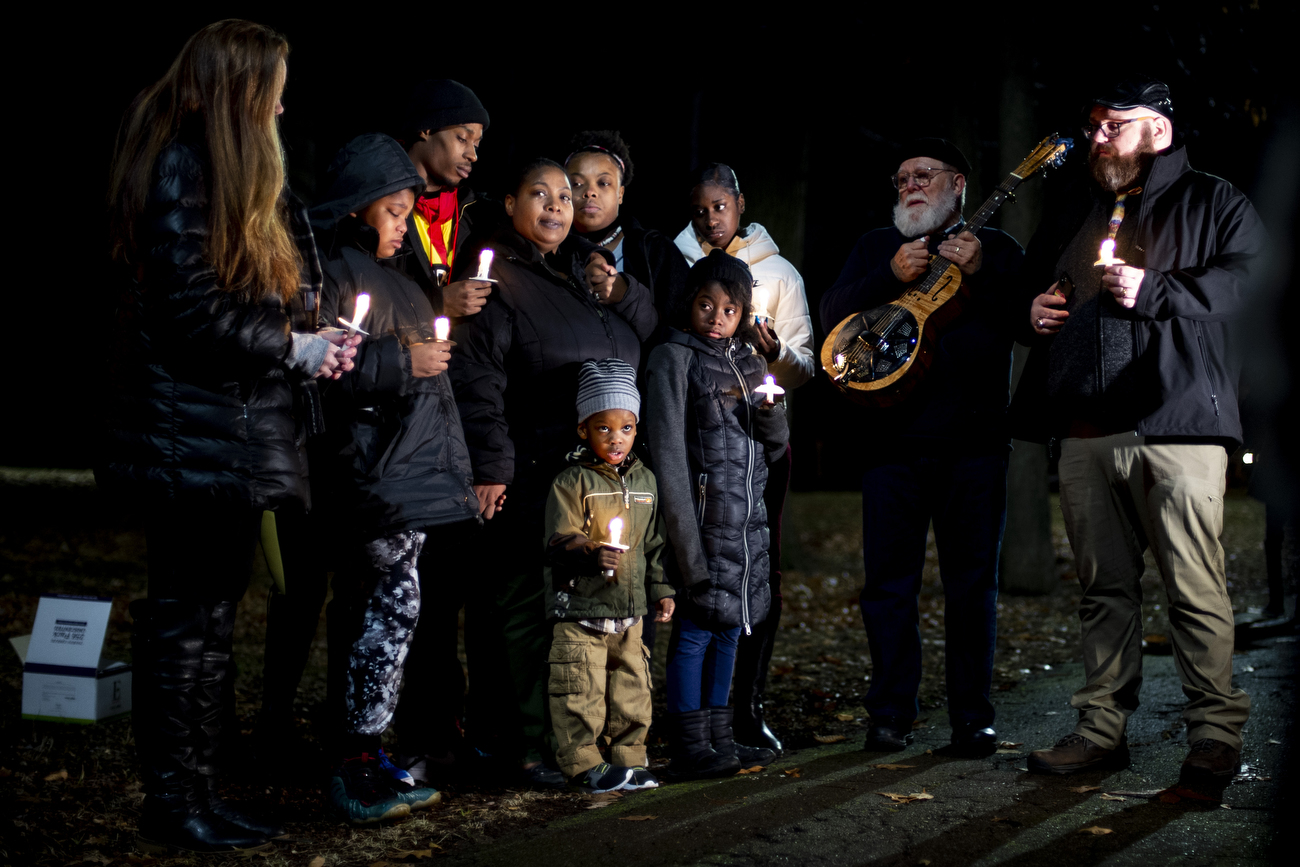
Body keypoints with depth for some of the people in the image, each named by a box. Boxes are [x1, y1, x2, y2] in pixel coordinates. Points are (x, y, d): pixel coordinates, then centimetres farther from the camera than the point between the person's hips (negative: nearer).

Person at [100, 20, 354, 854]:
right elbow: (190, 309, -19)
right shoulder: (181, 165, -13)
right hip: (197, 435, -10)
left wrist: (308, 342, 5)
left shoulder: (232, 172, 17)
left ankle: (201, 792, 22)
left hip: (236, 433, 10)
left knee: (213, 619, 14)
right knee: (185, 620, -2)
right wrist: (292, 347, -10)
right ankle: (173, 805, 6)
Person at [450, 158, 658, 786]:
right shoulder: (497, 276, -2)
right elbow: (477, 379, -10)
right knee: (529, 606, -4)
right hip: (534, 472, -7)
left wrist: (620, 294, 1)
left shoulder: (590, 266, 19)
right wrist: (491, 465, -16)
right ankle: (529, 745, 3)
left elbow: (652, 331, 21)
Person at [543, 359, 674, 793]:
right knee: (581, 691, -4)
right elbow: (560, 539, -14)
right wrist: (591, 553, -32)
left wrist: (661, 590, 15)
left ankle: (628, 760, 23)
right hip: (579, 610, -5)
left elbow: (654, 543, 18)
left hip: (629, 610, 6)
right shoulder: (571, 481, -7)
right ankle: (583, 765, 6)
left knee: (632, 687, 11)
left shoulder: (644, 481, 11)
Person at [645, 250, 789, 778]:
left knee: (730, 627, 10)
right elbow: (668, 451, -10)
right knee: (696, 628, -6)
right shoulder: (675, 358, -4)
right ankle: (690, 747, -1)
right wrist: (685, 534, -17)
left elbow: (777, 444, 17)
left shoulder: (748, 362, 15)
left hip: (748, 517, 7)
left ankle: (719, 737, 18)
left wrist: (767, 407, -6)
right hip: (704, 515, -7)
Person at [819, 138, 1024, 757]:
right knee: (888, 583, 2)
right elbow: (833, 316, 3)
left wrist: (982, 272, -16)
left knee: (972, 583, 1)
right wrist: (891, 276, -12)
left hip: (974, 442, -1)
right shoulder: (877, 247, 17)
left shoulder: (995, 248, 12)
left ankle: (972, 717, 8)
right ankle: (890, 716, 10)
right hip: (893, 440, 2)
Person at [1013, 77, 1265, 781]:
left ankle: (1216, 732, 0)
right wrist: (1032, 311, 13)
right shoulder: (1075, 209, 24)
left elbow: (1242, 281, -7)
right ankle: (1102, 727, 14)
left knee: (1196, 587, -7)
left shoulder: (1212, 203, 8)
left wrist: (1153, 292, -14)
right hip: (1085, 431, 5)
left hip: (1175, 422, -5)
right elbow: (1030, 280, 35)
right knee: (1103, 585, 8)